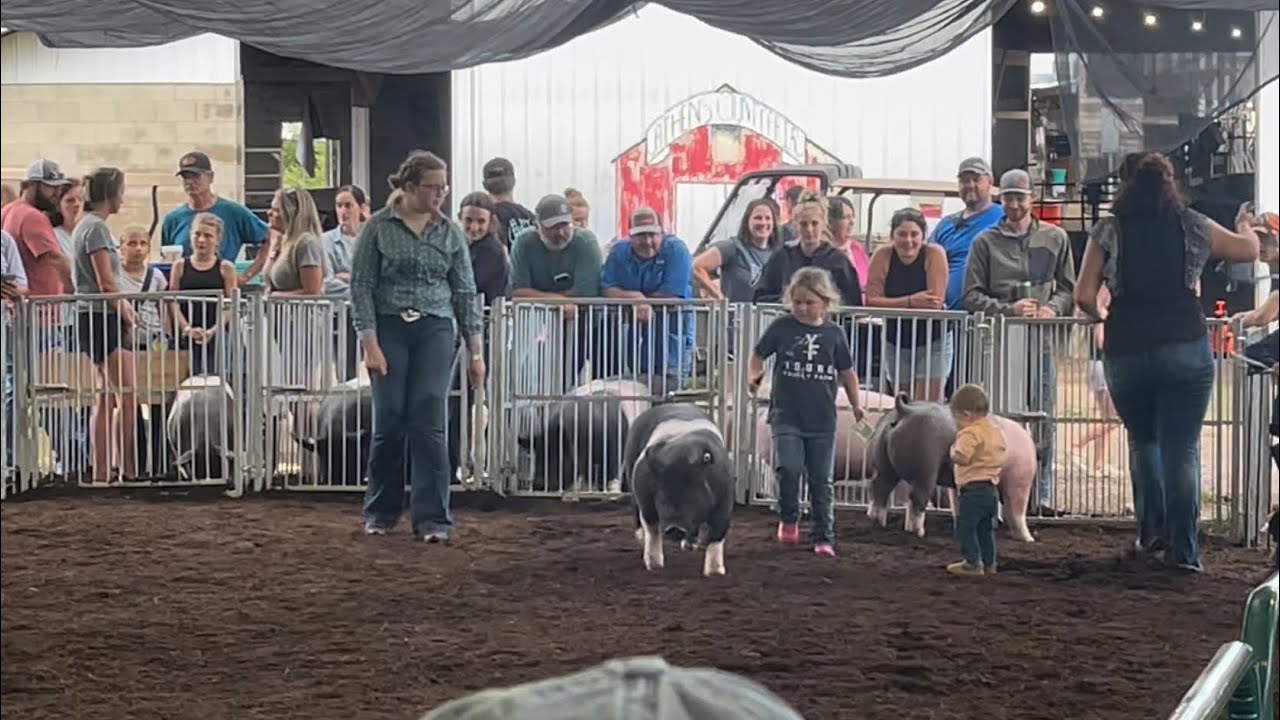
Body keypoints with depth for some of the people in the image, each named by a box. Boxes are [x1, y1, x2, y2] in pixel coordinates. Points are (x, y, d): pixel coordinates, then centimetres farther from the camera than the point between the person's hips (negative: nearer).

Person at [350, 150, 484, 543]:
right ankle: (380, 512, 16)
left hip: (435, 332, 2)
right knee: (389, 423, -1)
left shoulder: (450, 232, 7)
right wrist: (370, 344, -10)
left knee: (429, 425, -7)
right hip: (389, 330, -1)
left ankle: (432, 518, -5)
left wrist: (476, 350, 5)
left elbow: (465, 292, 10)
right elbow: (361, 286, -3)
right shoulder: (378, 227, -1)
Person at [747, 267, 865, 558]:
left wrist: (856, 405, 16)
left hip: (822, 420, 2)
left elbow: (847, 371, 13)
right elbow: (758, 356, 6)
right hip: (787, 416, -2)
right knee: (789, 468, -19)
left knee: (821, 481, 6)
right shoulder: (781, 327, -2)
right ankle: (788, 519, 5)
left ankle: (823, 537, 14)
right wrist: (754, 377, -13)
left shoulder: (834, 334, 2)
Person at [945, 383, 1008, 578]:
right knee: (985, 528, 17)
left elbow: (961, 458, -24)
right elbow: (1004, 454, 20)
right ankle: (988, 563, 21)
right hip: (991, 487, 9)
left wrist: (953, 449, -5)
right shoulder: (995, 430, 13)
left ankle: (973, 563, -3)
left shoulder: (970, 433, -16)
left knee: (965, 526, -2)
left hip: (973, 488, -9)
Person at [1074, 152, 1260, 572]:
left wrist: (1101, 316, 22)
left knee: (1143, 442, 22)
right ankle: (1183, 550, -4)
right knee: (1182, 450, 1)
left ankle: (1152, 532, 22)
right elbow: (1249, 251, 19)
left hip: (1125, 352, 1)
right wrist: (1244, 226, 41)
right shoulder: (1192, 226, 7)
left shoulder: (1108, 232, 5)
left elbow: (1085, 297, 0)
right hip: (1185, 346, -1)